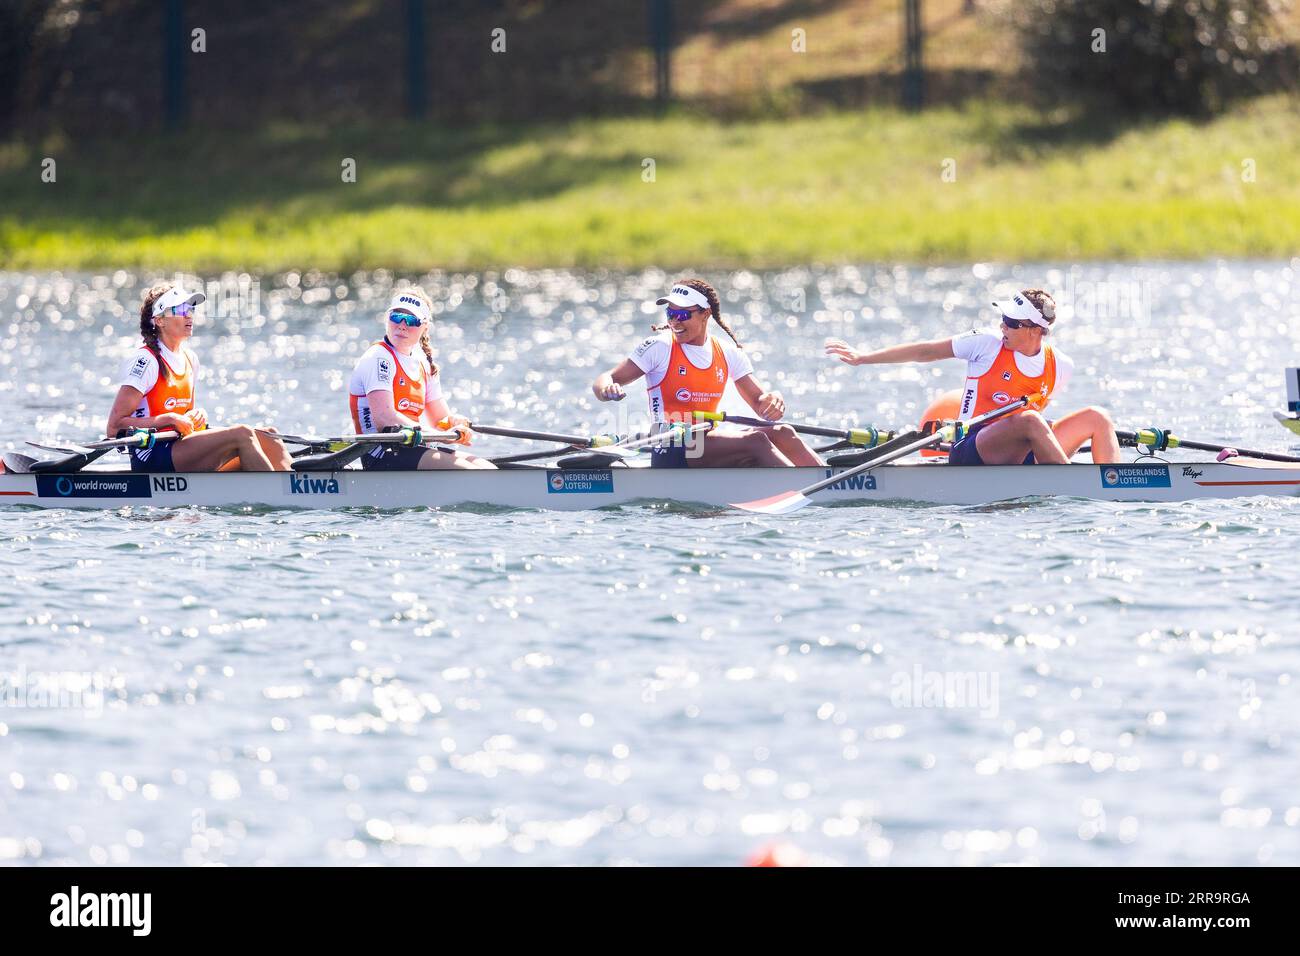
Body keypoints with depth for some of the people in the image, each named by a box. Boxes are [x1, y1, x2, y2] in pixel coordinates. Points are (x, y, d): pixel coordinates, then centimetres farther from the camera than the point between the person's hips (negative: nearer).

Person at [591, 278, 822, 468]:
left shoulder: (729, 353, 12)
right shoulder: (660, 347, -2)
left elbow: (758, 399, 12)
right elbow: (603, 381, -3)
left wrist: (773, 401, -13)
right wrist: (607, 390, -29)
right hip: (671, 456, -6)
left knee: (781, 433, -17)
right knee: (755, 440, -28)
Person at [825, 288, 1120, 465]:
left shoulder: (1060, 367, 8)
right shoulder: (988, 344, -1)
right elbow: (927, 351, 4)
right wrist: (863, 358, 4)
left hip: (1019, 458, 5)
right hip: (972, 454, -5)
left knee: (1096, 417, -8)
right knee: (1029, 420, -35)